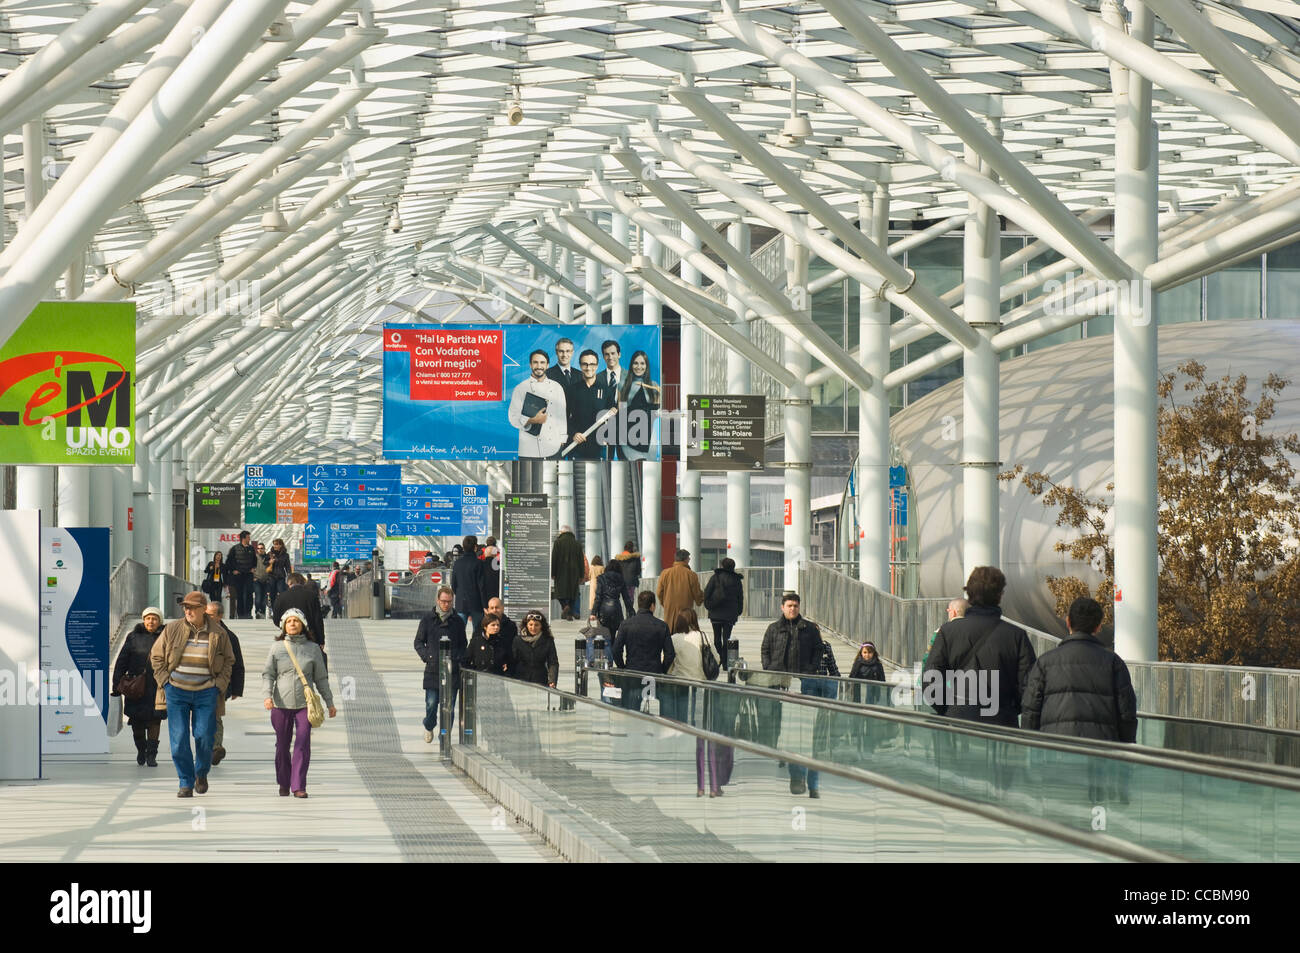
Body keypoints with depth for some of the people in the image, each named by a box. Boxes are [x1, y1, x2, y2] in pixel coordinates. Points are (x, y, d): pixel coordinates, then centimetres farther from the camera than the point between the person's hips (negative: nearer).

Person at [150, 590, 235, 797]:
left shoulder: (218, 634, 3)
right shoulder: (172, 630, 2)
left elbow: (228, 661, 14)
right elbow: (156, 656, 11)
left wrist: (219, 685, 2)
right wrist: (165, 681, 2)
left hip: (206, 693, 0)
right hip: (176, 691, 0)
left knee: (204, 737, -4)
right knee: (179, 739, -5)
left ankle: (201, 773, 25)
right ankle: (186, 783, 5)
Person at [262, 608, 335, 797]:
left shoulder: (313, 649, 7)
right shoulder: (277, 648, 5)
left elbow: (321, 679, 12)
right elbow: (268, 674, 4)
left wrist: (330, 703, 14)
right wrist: (267, 695, -12)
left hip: (305, 704, 0)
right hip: (281, 704, 0)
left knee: (303, 745, -10)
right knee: (282, 746, 8)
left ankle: (299, 786, -8)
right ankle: (284, 784, 24)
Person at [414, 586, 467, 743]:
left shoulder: (458, 621, 9)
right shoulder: (427, 620, 5)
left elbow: (463, 644, 17)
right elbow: (418, 642, 11)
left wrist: (459, 658, -2)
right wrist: (426, 656, -6)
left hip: (452, 670, 1)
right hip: (432, 669, -1)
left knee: (449, 707, -1)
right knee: (431, 704, -1)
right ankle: (429, 727, 26)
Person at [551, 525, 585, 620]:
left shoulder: (558, 542, -3)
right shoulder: (577, 544, 7)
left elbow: (553, 559, -5)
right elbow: (581, 561, 8)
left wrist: (552, 573, -1)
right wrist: (581, 576, 11)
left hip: (561, 572, -3)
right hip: (574, 573, 3)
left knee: (561, 591, 1)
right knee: (572, 592, 8)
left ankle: (565, 606, -25)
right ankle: (570, 614, 5)